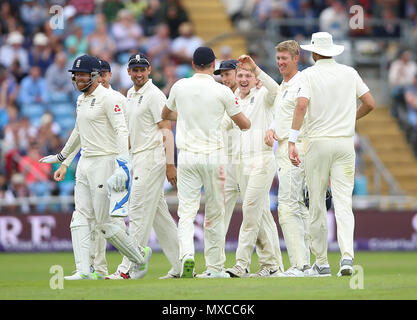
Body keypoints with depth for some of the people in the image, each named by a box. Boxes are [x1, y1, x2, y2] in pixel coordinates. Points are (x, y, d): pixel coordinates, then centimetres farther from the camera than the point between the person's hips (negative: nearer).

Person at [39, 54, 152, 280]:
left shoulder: (107, 98, -11)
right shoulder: (81, 100, 16)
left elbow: (121, 129, -19)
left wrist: (123, 160, -31)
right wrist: (61, 157, 39)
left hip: (104, 162, -9)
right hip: (84, 164, 9)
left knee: (103, 223, -6)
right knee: (80, 218, -2)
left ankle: (139, 255, 12)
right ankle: (83, 271, -6)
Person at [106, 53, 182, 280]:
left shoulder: (155, 95, -10)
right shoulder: (131, 94, 17)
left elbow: (166, 131, -15)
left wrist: (170, 164, -21)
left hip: (152, 157, -9)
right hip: (137, 159, 9)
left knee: (139, 212, -10)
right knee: (159, 214, 10)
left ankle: (128, 268, -10)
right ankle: (181, 266, 13)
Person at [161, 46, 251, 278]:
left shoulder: (180, 87, 2)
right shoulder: (222, 91, -6)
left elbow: (165, 114, 21)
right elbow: (245, 124, 2)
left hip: (187, 157, 1)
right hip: (213, 156, -1)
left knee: (187, 211, 0)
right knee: (215, 214, 9)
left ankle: (187, 254, -25)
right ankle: (215, 267, 13)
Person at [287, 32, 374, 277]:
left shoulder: (309, 74, -3)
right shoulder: (349, 73, 7)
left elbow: (302, 105, -17)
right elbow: (370, 103, 7)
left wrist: (292, 141, -21)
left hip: (318, 142, -2)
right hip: (345, 141, 2)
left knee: (317, 205, 6)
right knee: (343, 202, -2)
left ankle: (321, 263, 9)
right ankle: (347, 255, -22)